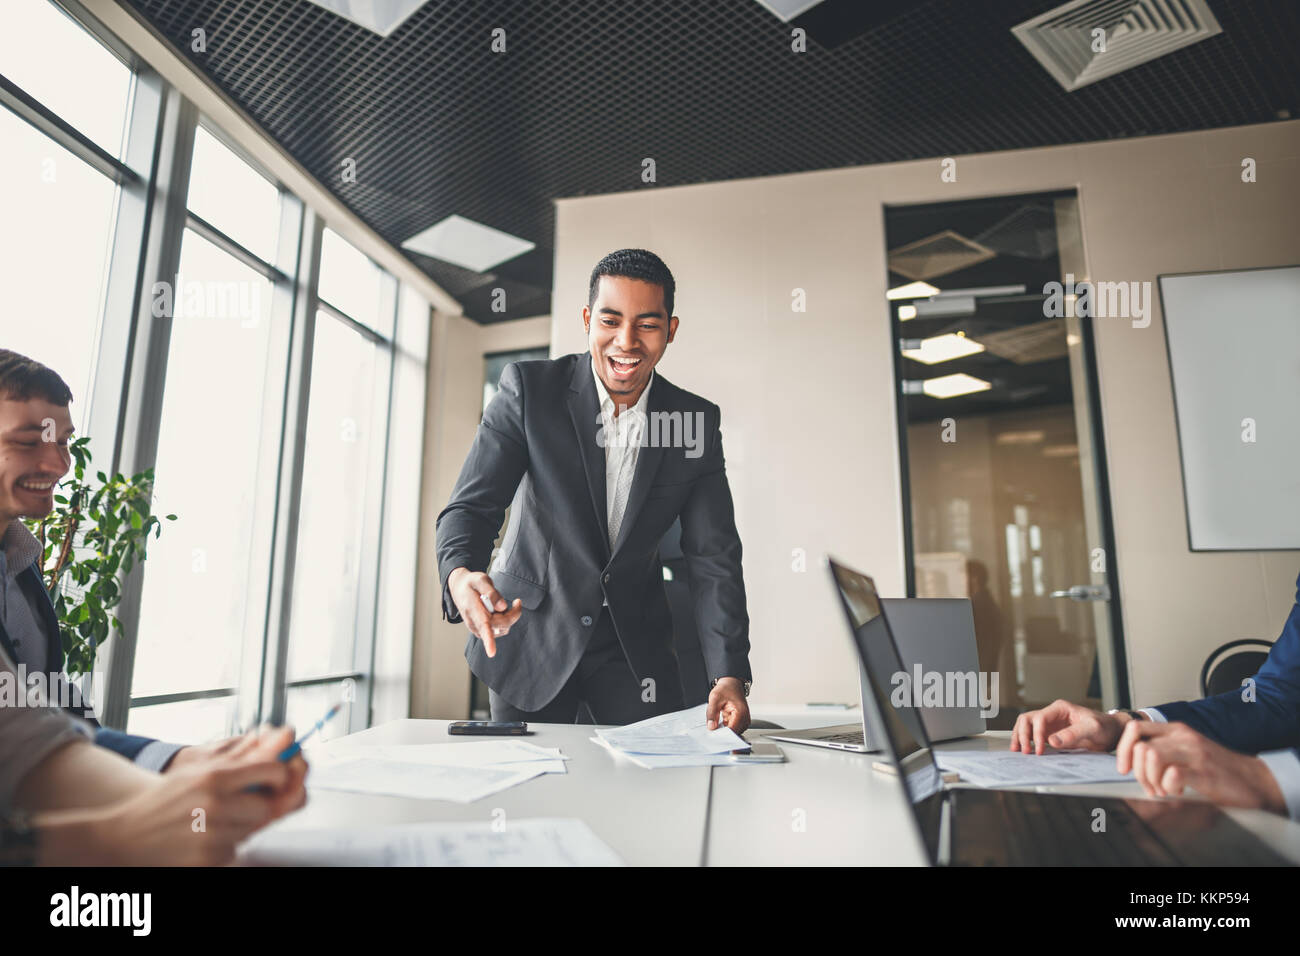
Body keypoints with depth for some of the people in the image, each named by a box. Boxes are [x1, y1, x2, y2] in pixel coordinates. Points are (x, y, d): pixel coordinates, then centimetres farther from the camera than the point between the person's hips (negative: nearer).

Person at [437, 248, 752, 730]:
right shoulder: (528, 388, -12)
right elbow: (471, 505, -16)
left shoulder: (699, 420, -6)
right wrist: (460, 574, -40)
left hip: (634, 645, 2)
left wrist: (730, 676, -19)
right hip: (528, 637, -1)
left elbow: (714, 557, -7)